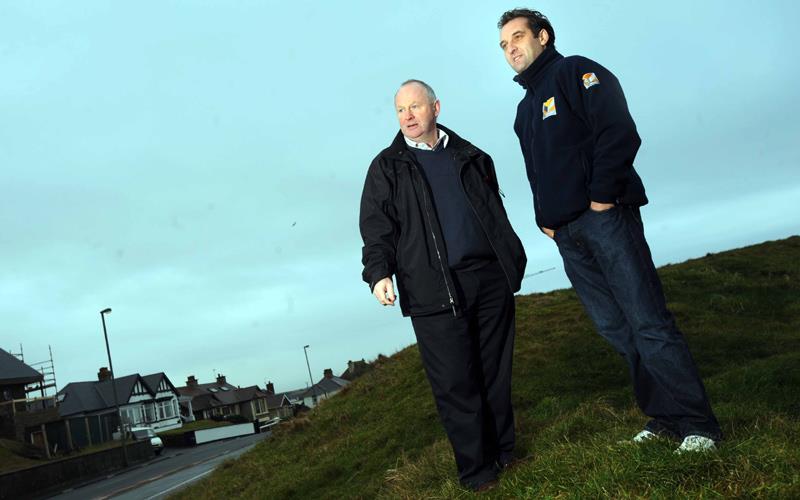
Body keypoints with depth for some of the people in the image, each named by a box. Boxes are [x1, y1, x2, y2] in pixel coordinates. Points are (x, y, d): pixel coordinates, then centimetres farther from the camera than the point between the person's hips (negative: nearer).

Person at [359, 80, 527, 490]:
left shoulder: (470, 157, 16)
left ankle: (502, 451, 22)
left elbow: (496, 213, 20)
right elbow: (376, 227, 1)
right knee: (455, 383, -3)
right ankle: (476, 470, 8)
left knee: (496, 372, 8)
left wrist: (514, 260, 15)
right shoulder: (387, 168, 8)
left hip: (491, 279, 3)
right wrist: (379, 272, -15)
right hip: (435, 290, -3)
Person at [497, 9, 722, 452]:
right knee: (616, 329, 7)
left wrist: (601, 198, -15)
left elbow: (619, 134, -12)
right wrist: (544, 220, 11)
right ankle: (663, 416, 15)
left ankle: (696, 424, -1)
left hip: (604, 218, -8)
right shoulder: (525, 110, 24)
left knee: (649, 324, -9)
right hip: (567, 235, 8)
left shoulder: (574, 72, 1)